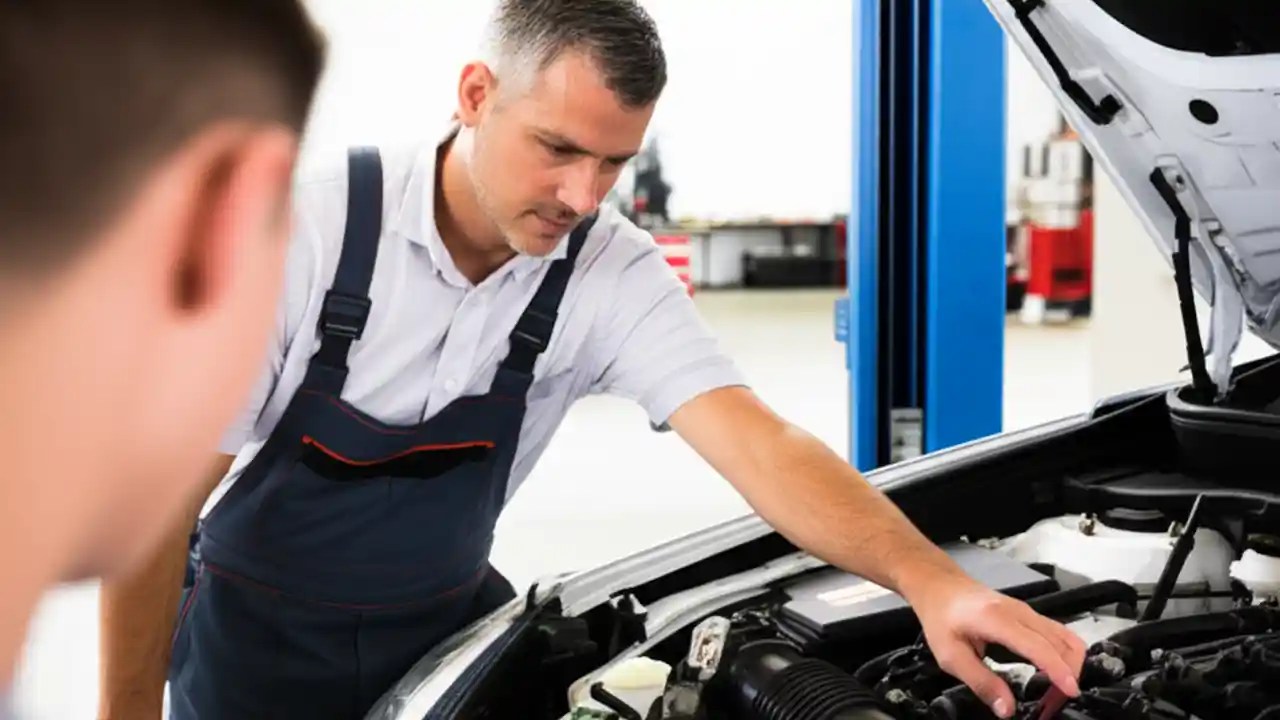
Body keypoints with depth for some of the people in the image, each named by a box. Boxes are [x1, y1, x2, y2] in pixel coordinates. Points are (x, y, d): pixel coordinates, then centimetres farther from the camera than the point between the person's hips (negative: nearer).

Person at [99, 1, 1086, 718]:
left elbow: (758, 442, -27)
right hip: (259, 631, -2)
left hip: (446, 618, 3)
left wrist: (933, 582, -42)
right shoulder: (308, 231, -26)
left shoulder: (613, 272, -17)